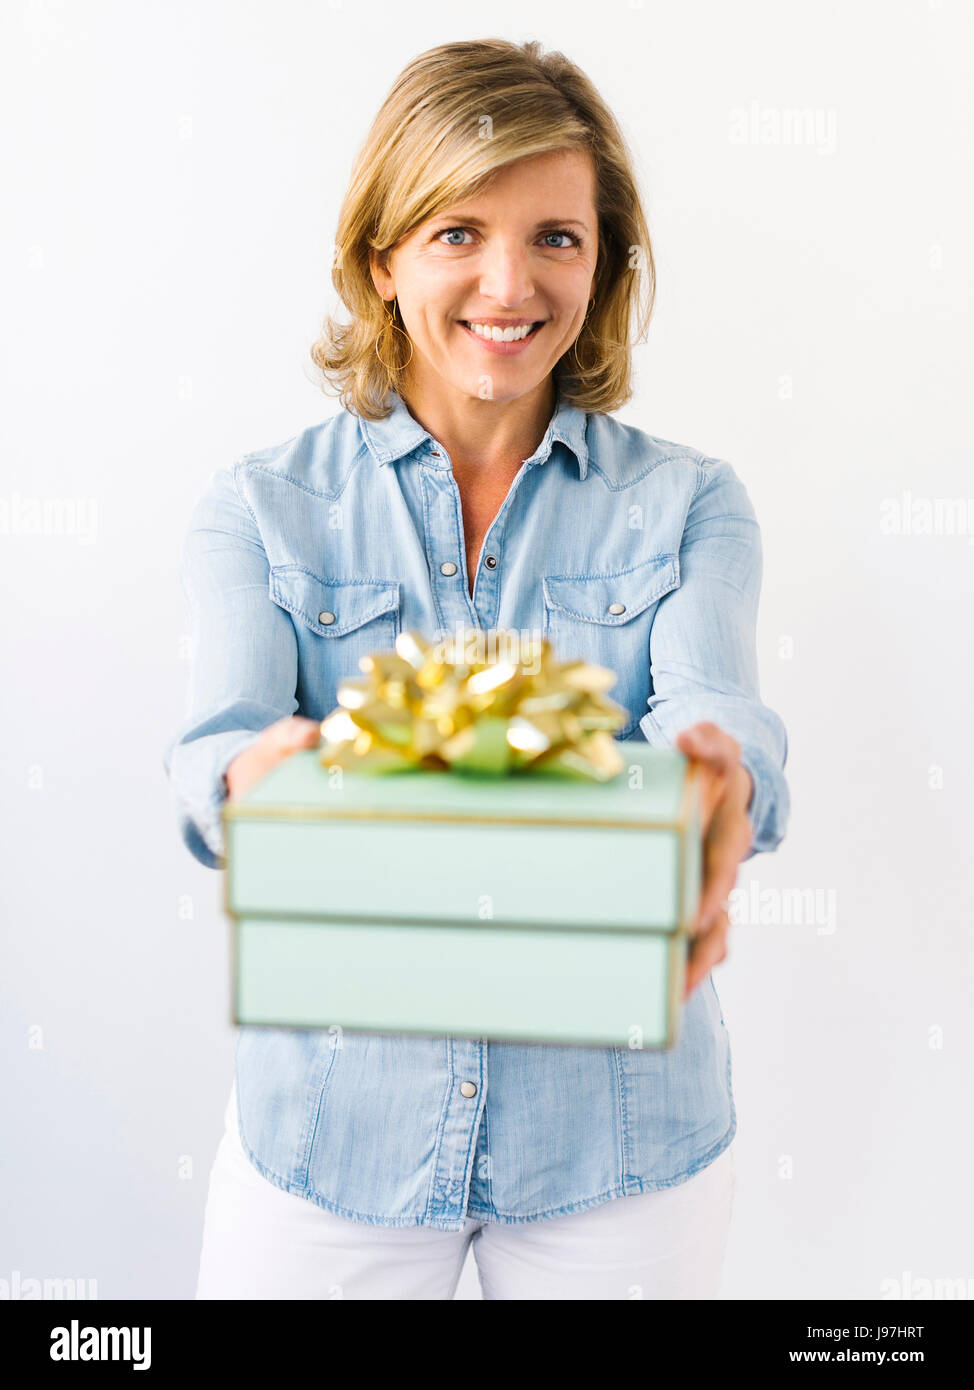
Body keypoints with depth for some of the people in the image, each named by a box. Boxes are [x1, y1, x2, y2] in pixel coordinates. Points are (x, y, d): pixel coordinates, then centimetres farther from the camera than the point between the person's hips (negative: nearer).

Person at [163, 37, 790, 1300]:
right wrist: (250, 782, -40)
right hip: (334, 1116, 0)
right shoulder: (260, 508, -1)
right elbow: (223, 731, -16)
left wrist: (719, 783, -42)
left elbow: (711, 706, -18)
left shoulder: (686, 504, -1)